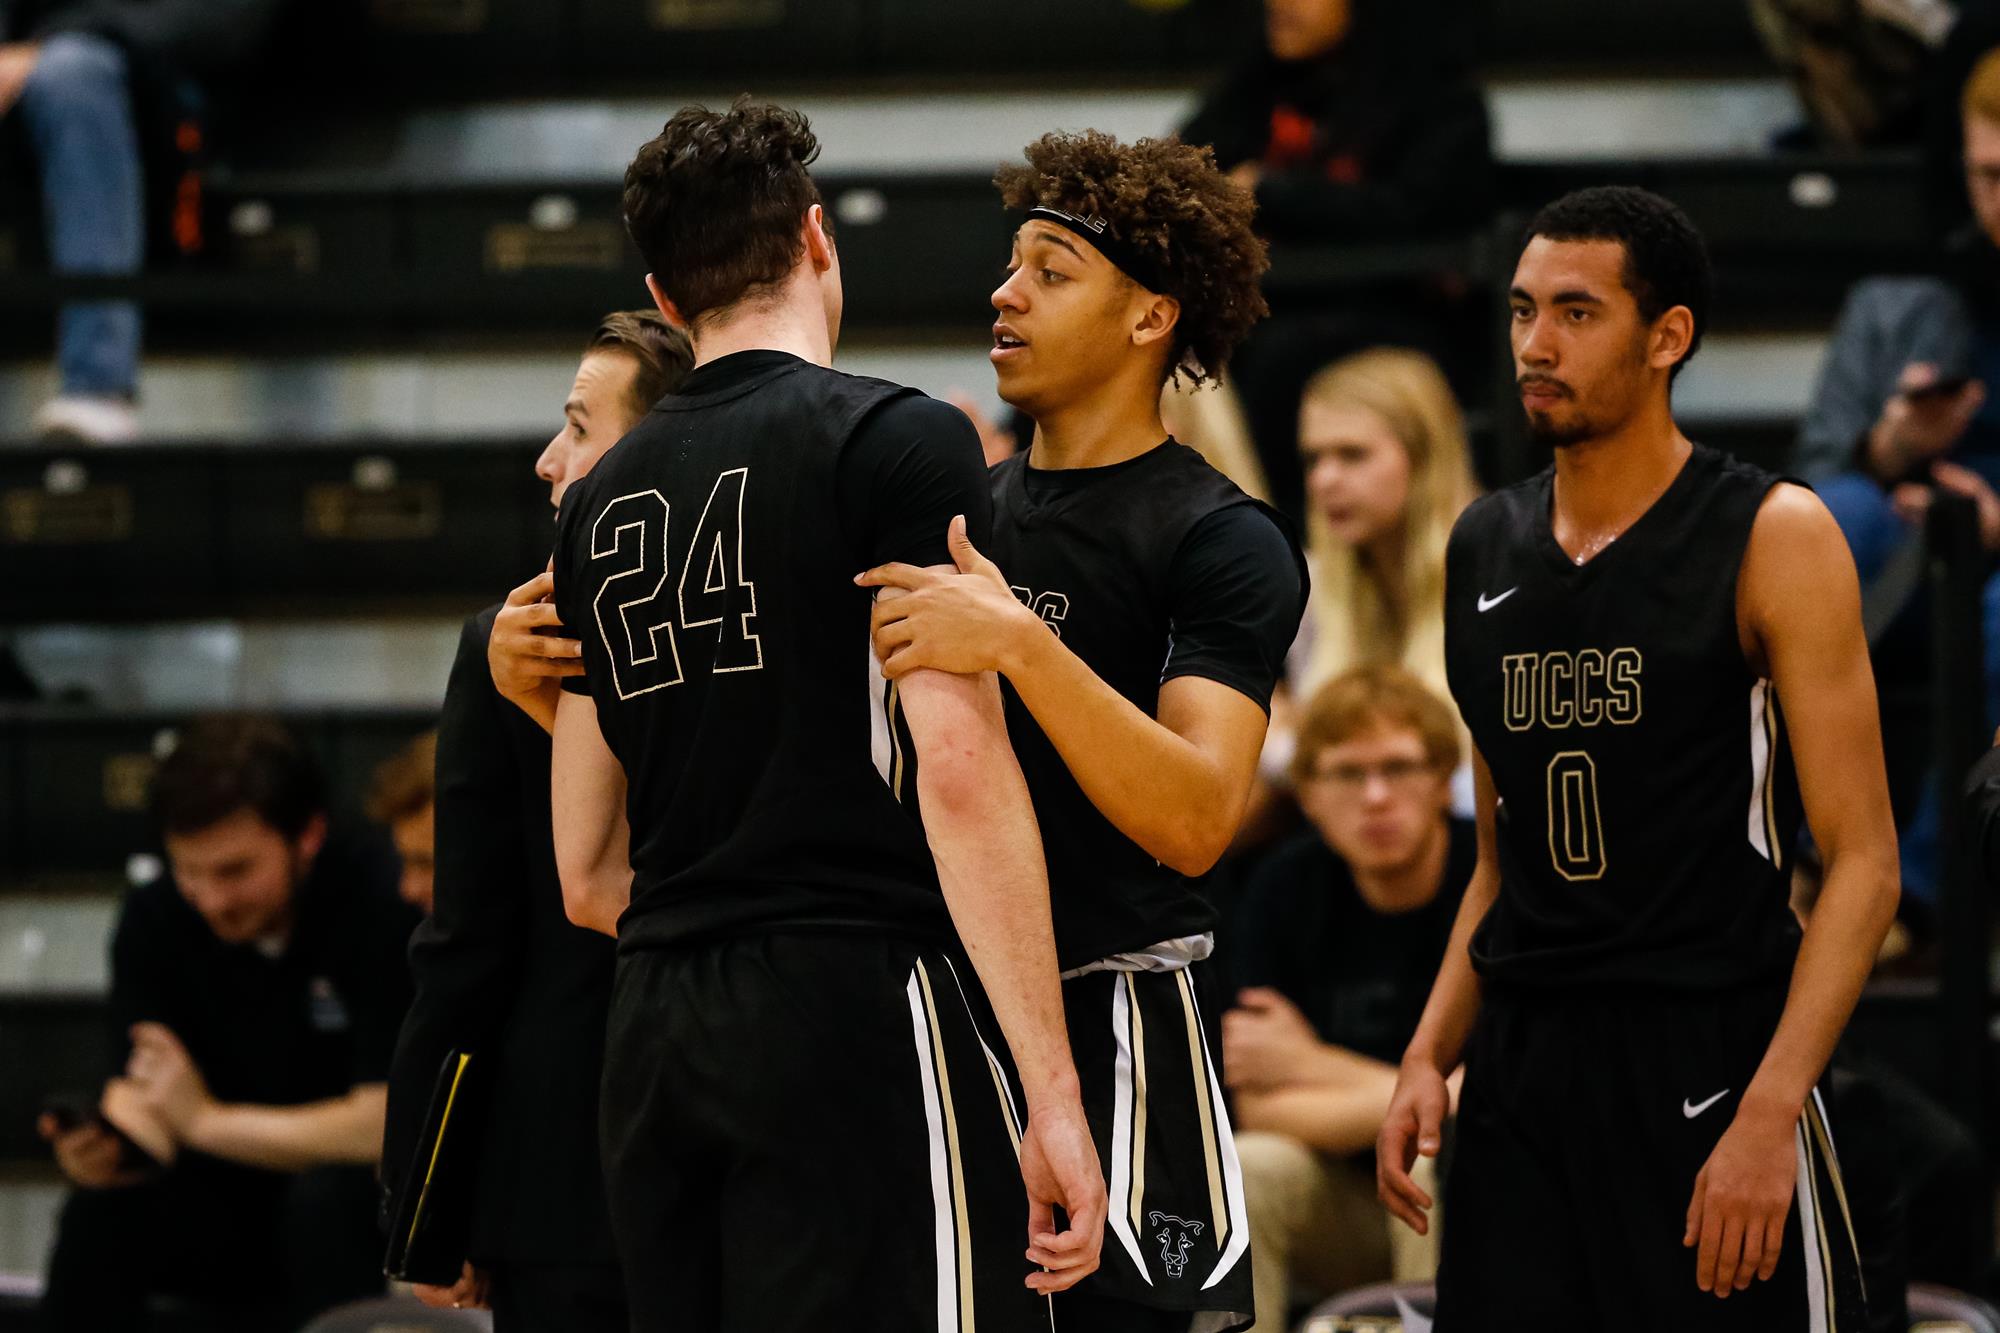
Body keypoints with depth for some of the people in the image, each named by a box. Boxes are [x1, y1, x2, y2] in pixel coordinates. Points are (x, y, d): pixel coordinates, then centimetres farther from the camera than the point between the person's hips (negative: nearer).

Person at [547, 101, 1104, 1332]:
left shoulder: (598, 502, 15)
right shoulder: (903, 443, -4)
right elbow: (960, 767, -14)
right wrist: (1052, 1092, -15)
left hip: (654, 1032, 7)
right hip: (857, 1002, -7)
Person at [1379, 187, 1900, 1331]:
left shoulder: (1772, 538, -6)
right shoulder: (1485, 547, 12)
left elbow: (1862, 862, -10)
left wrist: (1767, 1113, -19)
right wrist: (1430, 1055, 5)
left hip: (1709, 1054, -5)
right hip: (1518, 1066, 5)